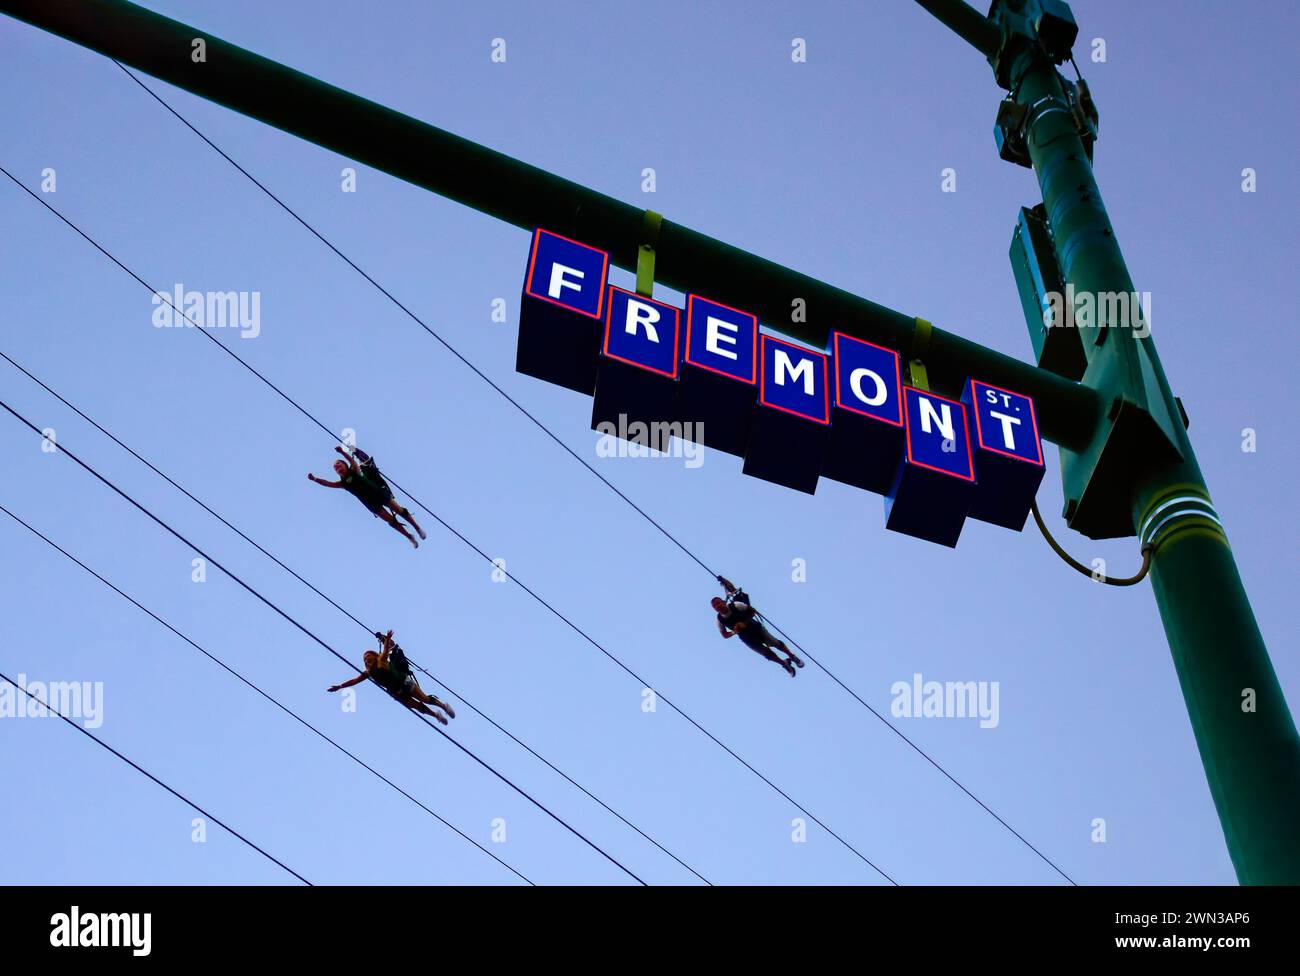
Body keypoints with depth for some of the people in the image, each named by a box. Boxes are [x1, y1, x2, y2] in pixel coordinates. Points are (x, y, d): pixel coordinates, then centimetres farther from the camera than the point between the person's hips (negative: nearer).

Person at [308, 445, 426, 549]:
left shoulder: (355, 471, -6)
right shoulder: (343, 483, 1)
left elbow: (352, 460, -25)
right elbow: (328, 484, -7)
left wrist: (343, 452, -44)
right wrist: (315, 479, -20)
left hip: (380, 493, -3)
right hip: (373, 504, 3)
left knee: (399, 510, 2)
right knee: (391, 521, 2)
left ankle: (417, 527, 19)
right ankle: (409, 537, 15)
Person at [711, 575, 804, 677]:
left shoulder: (736, 606, -20)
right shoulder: (720, 620, -15)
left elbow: (752, 610, -8)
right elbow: (725, 635, -1)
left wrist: (744, 623, -20)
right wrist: (734, 632, -20)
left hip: (756, 628, -1)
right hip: (748, 639, 1)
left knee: (775, 644, 1)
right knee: (768, 654, -1)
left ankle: (792, 656, 25)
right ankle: (785, 664, 23)